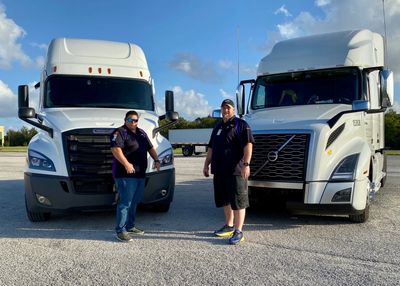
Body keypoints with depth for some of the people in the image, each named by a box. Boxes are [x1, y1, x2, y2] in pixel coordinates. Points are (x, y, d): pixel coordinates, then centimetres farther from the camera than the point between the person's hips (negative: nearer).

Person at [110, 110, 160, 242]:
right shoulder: (120, 132, -8)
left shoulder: (141, 133, 18)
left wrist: (156, 160, 8)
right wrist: (126, 164, -31)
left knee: (134, 202, 17)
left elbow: (150, 148, 24)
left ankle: (130, 226, 29)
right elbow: (115, 149, -23)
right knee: (125, 202, -9)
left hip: (140, 174, 9)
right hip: (126, 175, -9)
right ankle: (120, 230, -3)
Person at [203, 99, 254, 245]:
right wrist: (206, 165, 20)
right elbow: (211, 148, 25)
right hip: (219, 171, 8)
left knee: (238, 201, -5)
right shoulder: (218, 126, 20)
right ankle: (229, 226, 29)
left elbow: (248, 145, -14)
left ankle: (238, 232, -1)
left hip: (235, 171, -8)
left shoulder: (241, 124, -3)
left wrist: (246, 164, -23)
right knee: (224, 200, 15)